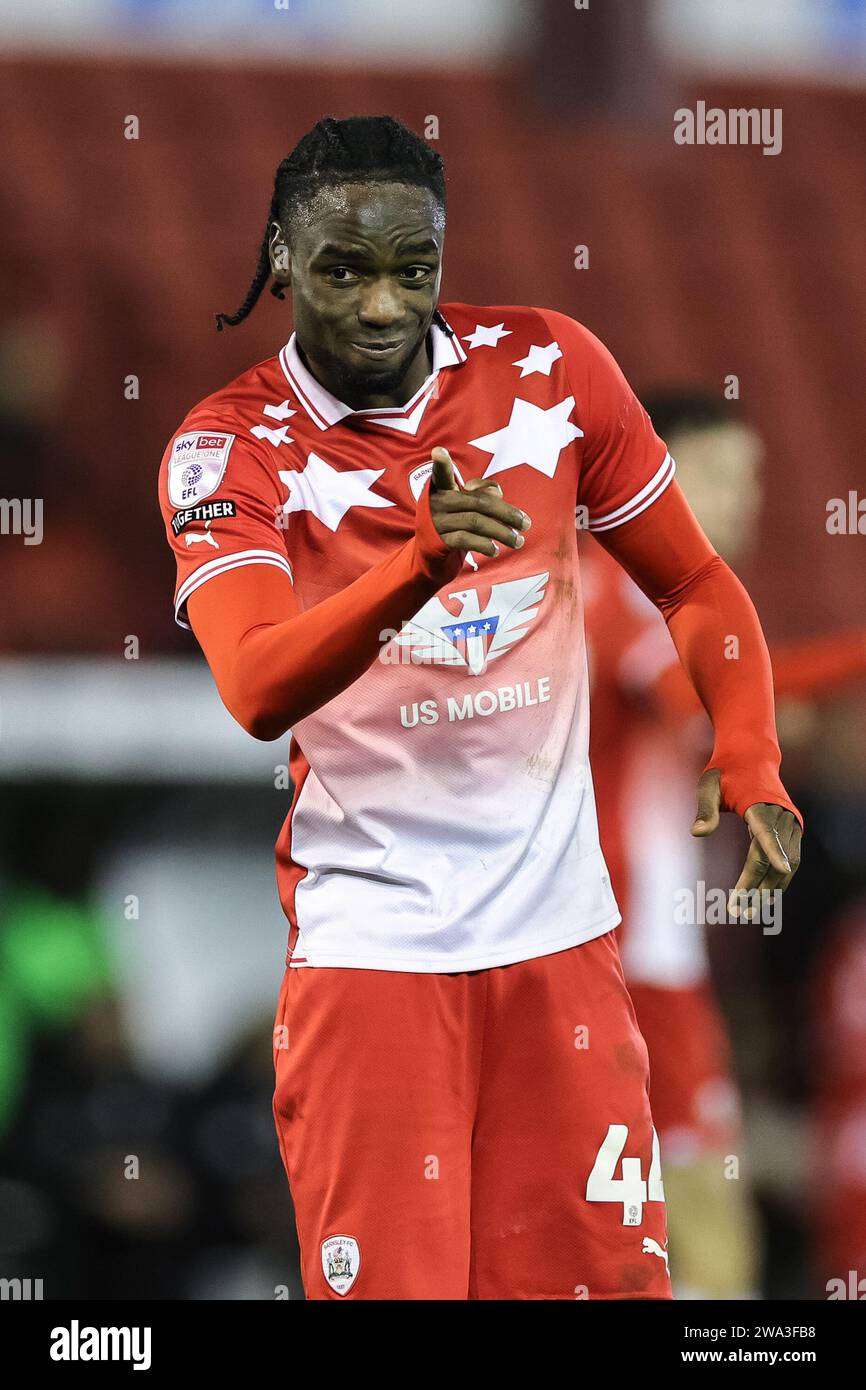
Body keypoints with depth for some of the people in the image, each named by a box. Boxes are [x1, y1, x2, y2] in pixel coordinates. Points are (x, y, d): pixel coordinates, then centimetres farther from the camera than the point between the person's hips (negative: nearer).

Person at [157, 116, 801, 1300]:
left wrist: (750, 769, -5)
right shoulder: (229, 448, -9)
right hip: (371, 945, -3)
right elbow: (259, 691, -26)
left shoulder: (549, 366, 0)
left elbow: (695, 585, 11)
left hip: (561, 934, 3)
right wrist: (425, 558, -41)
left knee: (604, 1274, 2)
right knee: (388, 1281, -8)